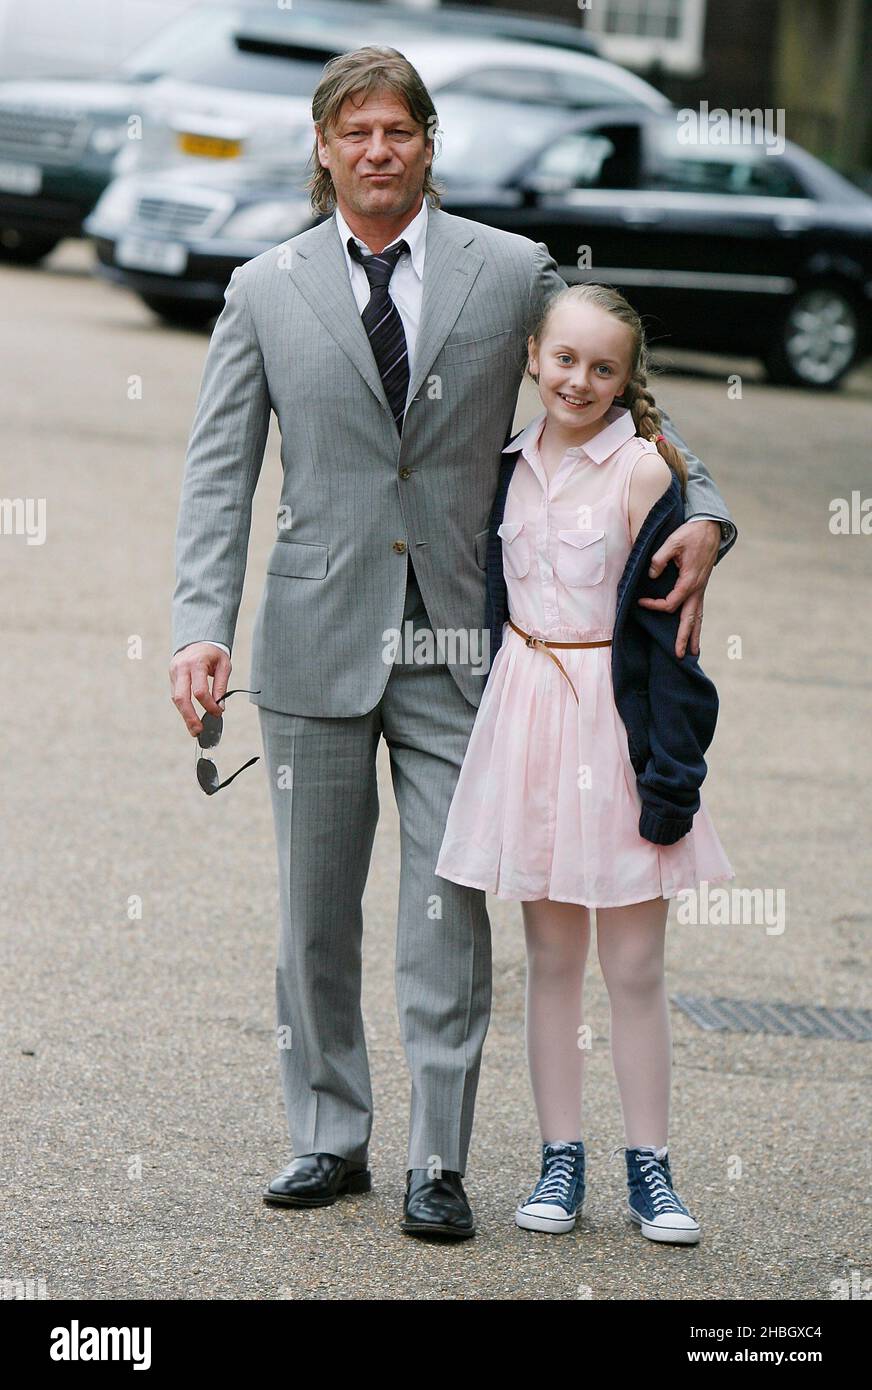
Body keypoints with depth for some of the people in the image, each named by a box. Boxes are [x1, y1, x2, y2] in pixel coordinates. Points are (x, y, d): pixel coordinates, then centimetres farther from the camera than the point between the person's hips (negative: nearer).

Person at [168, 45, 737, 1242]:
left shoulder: (515, 273, 3)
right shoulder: (266, 291, 4)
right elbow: (220, 472, 3)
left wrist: (702, 516, -11)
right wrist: (202, 627, -9)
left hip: (458, 641, -1)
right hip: (319, 638, 1)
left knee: (450, 910, -2)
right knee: (315, 911, 8)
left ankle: (438, 1165, 6)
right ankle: (330, 1140, 22)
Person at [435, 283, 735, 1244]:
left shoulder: (645, 470, -7)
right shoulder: (511, 467, 8)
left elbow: (669, 626, -8)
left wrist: (669, 771, -12)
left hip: (618, 722, -4)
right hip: (525, 714, 4)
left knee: (634, 965, 1)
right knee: (551, 958, 9)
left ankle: (648, 1165, 11)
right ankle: (560, 1160, 16)